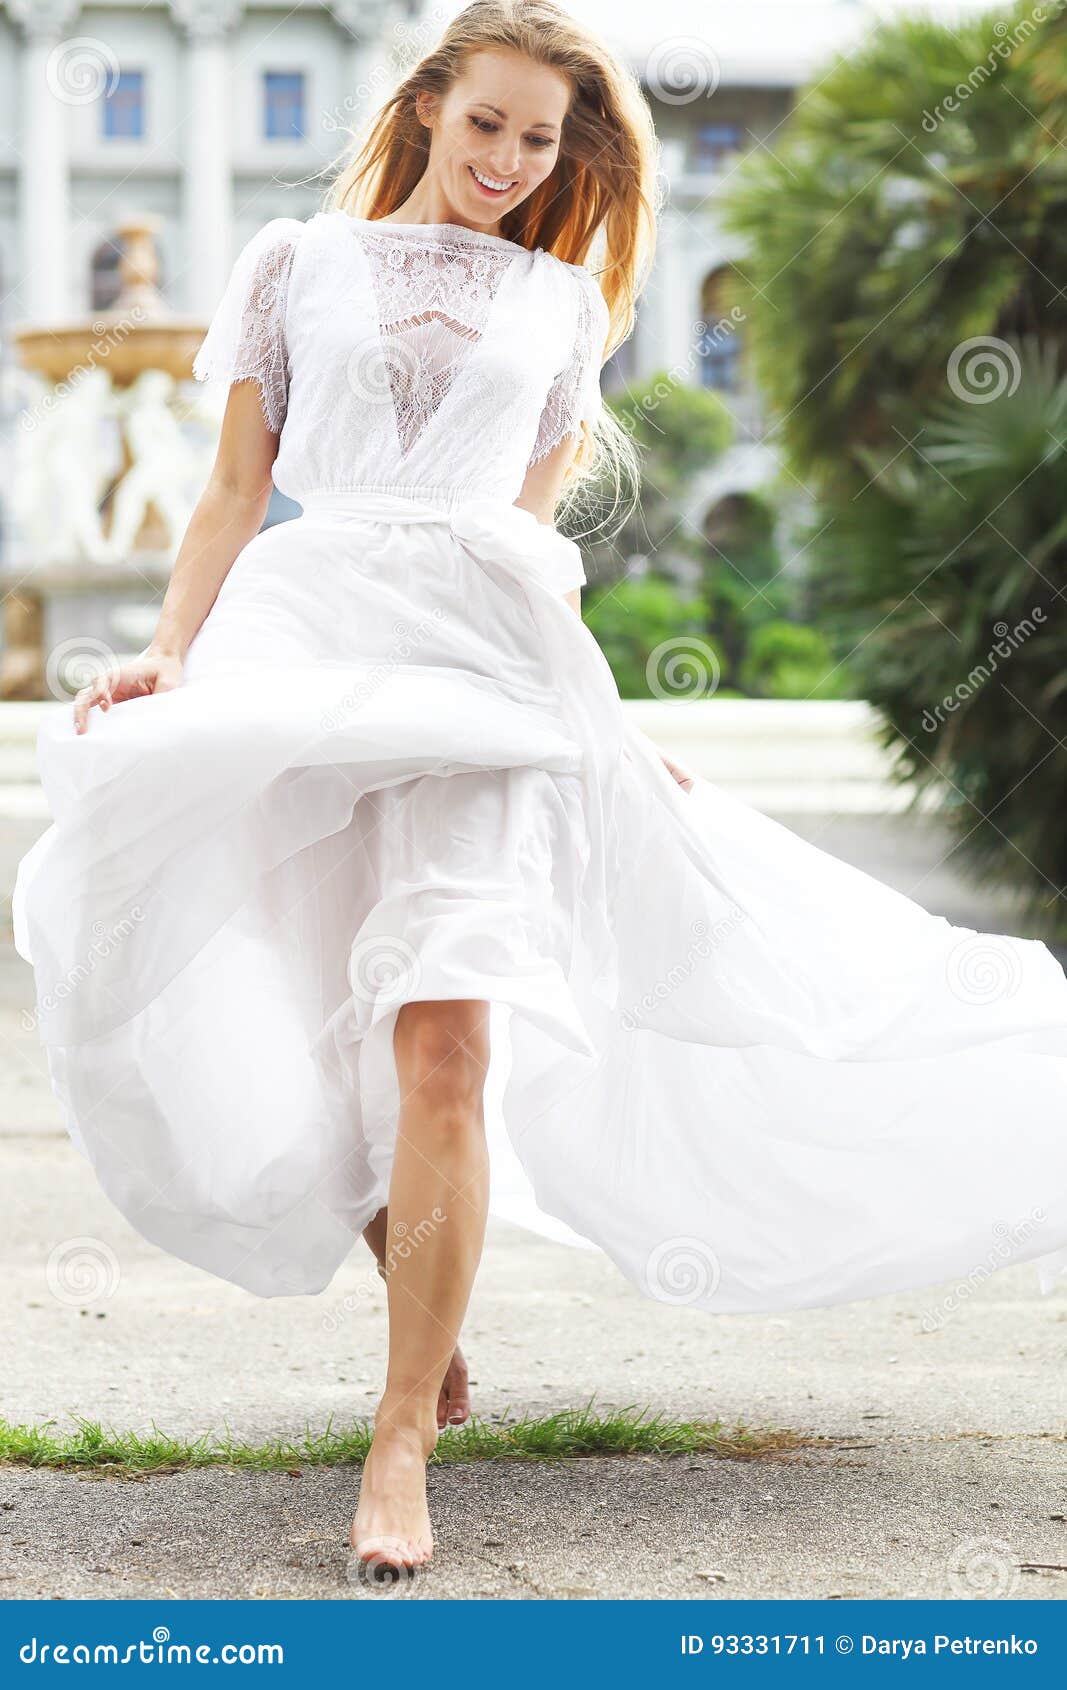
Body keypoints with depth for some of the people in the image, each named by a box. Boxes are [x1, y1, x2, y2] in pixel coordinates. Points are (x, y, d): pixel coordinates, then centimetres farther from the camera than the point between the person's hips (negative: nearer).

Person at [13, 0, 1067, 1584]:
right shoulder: (298, 261, 16)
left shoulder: (564, 303, 21)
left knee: (441, 1047, -15)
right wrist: (170, 654, 0)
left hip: (477, 661, 0)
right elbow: (234, 489, 13)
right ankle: (429, 1323, 23)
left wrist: (607, 722, 16)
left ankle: (404, 1438, -11)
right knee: (312, 1048, -2)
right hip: (299, 634, 0)